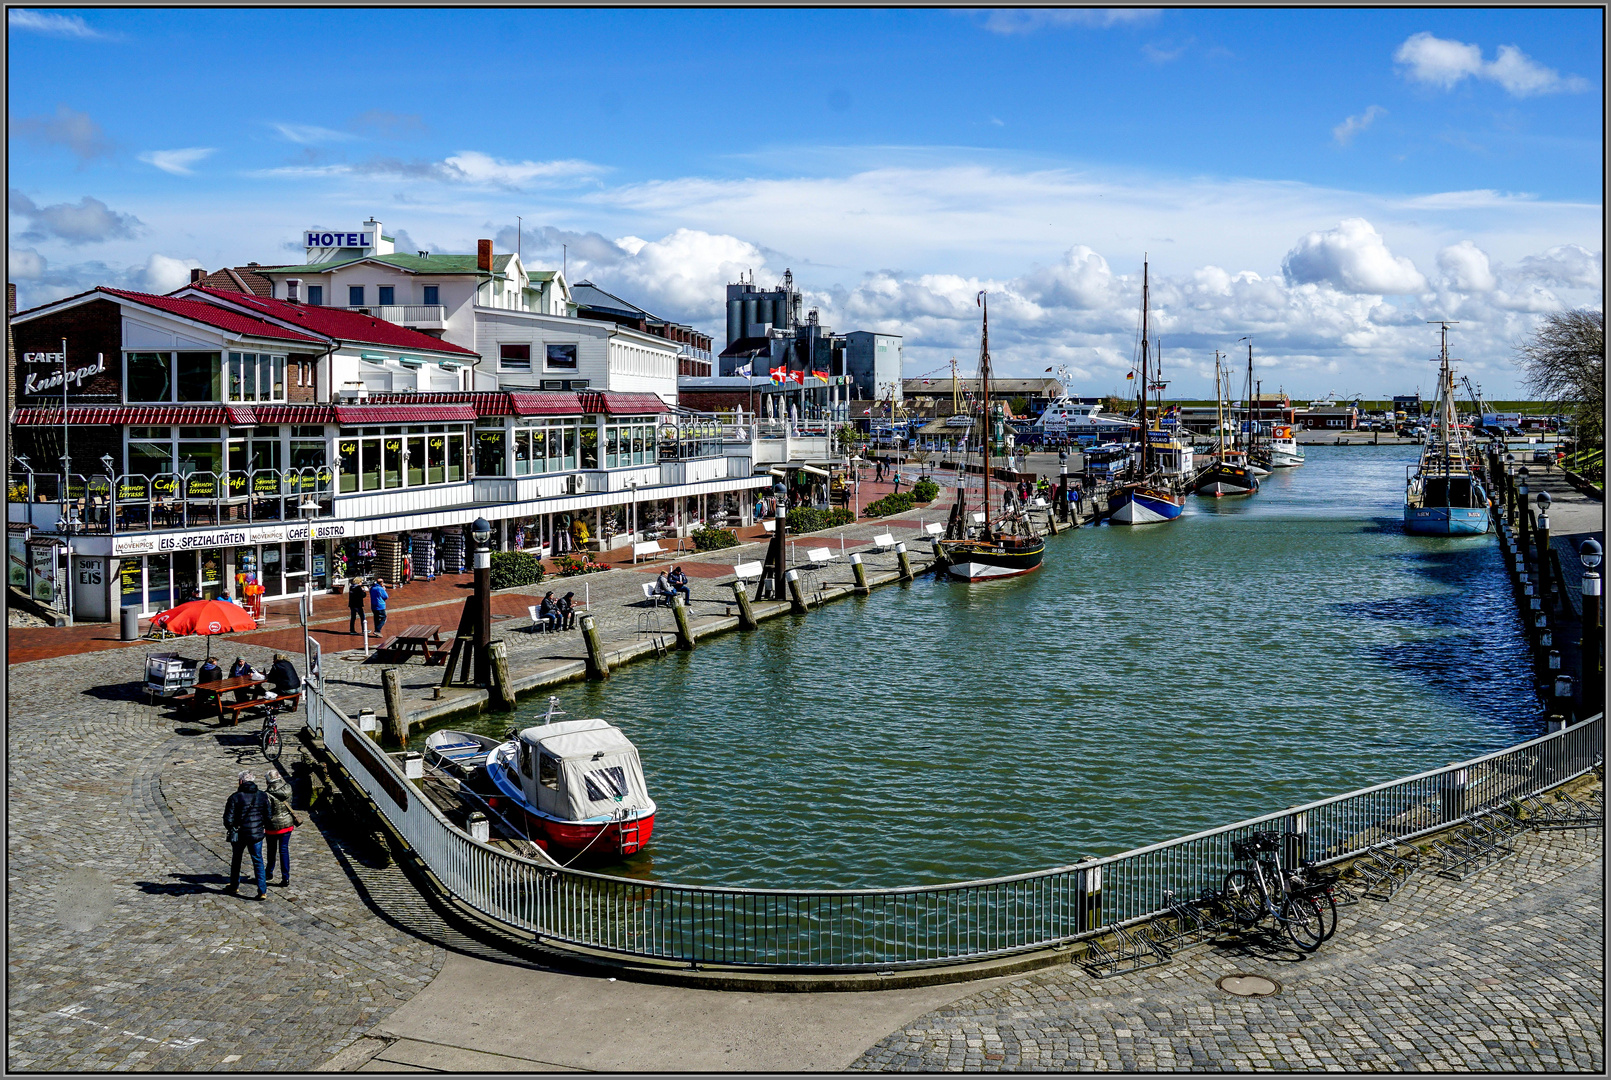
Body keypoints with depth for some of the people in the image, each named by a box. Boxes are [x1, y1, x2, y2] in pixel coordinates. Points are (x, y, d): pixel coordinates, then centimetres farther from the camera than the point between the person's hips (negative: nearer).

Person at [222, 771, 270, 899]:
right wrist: (264, 827, 21)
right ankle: (262, 891, -1)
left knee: (236, 859, 21)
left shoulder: (235, 798, -12)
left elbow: (228, 819, -12)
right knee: (258, 861, 6)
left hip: (239, 835, -2)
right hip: (256, 834, 2)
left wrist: (230, 829, 8)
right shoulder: (263, 797, -2)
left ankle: (234, 886, 36)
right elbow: (268, 816, 4)